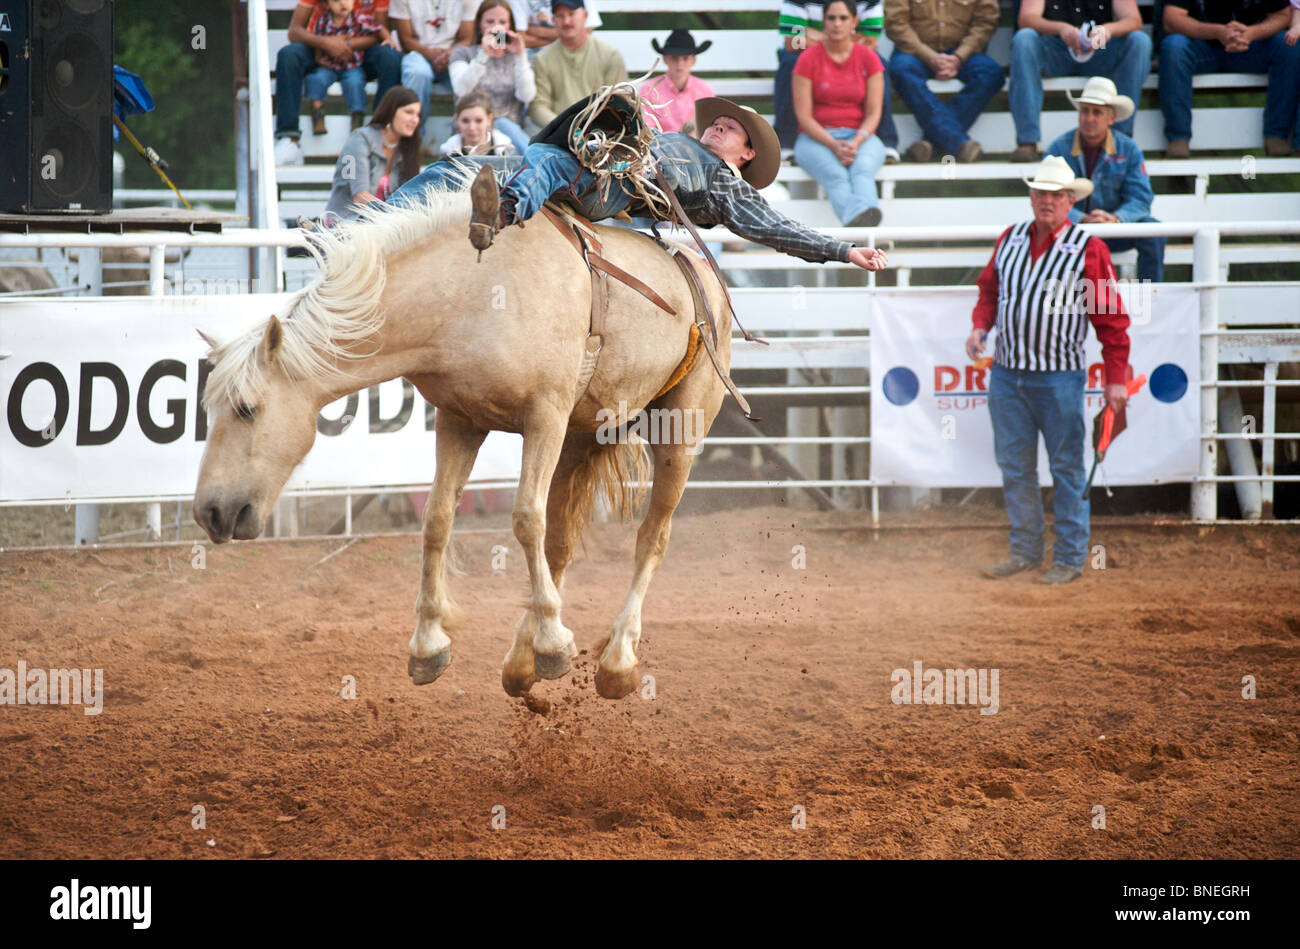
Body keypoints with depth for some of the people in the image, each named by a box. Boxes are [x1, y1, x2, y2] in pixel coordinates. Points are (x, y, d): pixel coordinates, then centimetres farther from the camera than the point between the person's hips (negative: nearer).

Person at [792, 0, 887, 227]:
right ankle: (855, 221, -69)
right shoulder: (809, 59, 2)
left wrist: (856, 142, -17)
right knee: (836, 176, -37)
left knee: (863, 168, -37)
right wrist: (834, 145, -18)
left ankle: (867, 212, -70)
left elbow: (873, 114, 4)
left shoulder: (868, 59, 8)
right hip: (816, 138, -2)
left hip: (860, 135, 2)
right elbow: (804, 115, -3)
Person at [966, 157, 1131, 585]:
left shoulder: (1087, 249, -5)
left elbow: (1111, 319, -4)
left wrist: (1116, 379, -7)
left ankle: (1069, 557, 9)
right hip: (1007, 373, 5)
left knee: (1066, 468, 2)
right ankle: (1024, 550, 21)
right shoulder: (1010, 239, 8)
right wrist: (980, 326, 0)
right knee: (1014, 466, 10)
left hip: (1059, 377, -5)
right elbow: (989, 290, 20)